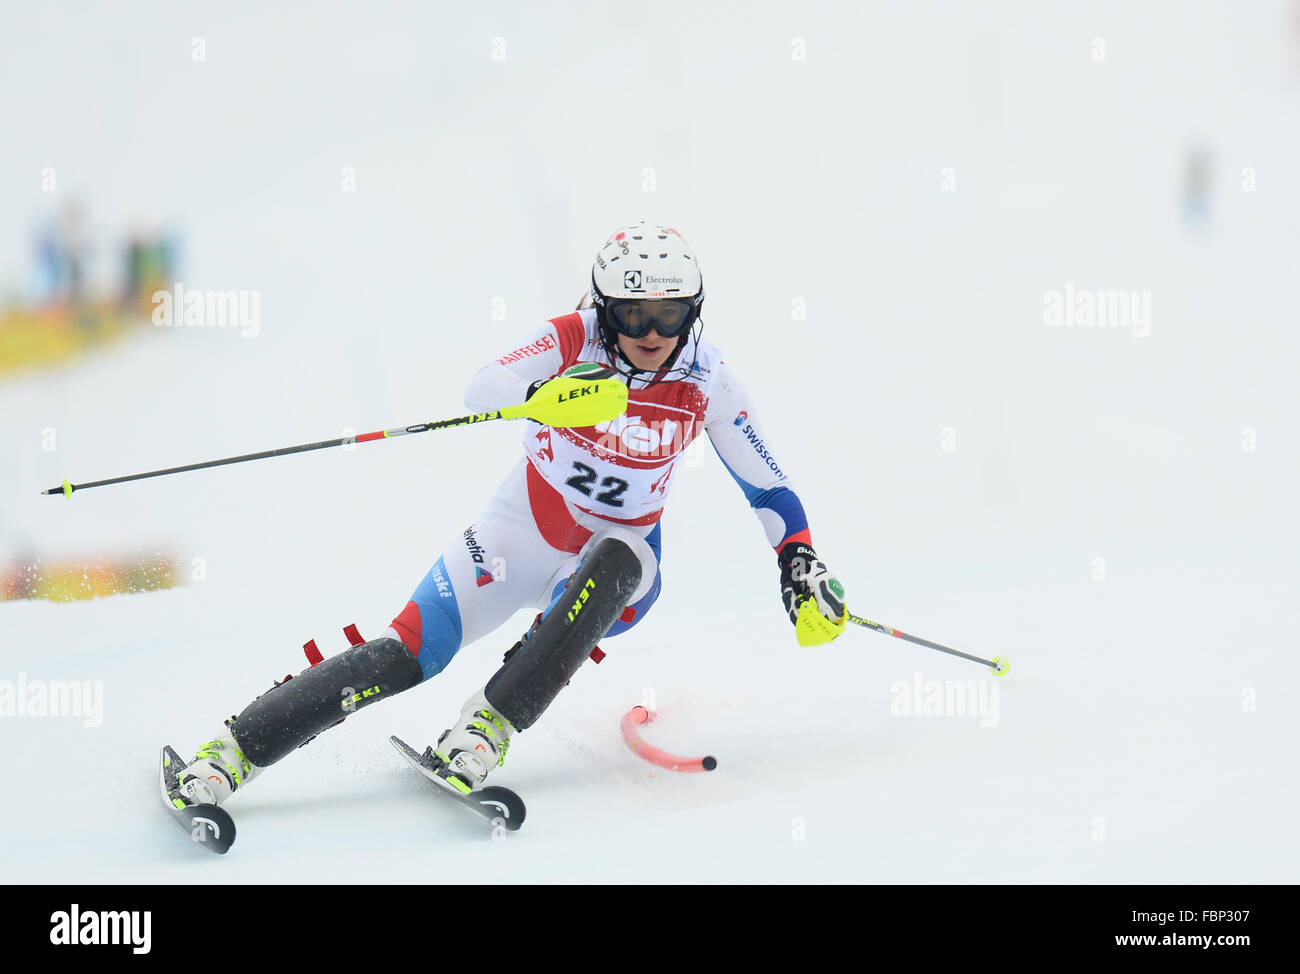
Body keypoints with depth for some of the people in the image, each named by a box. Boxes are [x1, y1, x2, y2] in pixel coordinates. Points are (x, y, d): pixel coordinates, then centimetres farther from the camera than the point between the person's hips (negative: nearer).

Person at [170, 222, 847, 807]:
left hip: (621, 552, 1)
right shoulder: (575, 339, -17)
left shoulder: (707, 382, -12)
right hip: (525, 527, -1)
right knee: (408, 653, -17)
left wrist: (802, 566, -12)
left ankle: (491, 725, -34)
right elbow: (483, 387, -33)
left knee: (610, 564, -37)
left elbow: (766, 485, -1)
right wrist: (546, 395, -53)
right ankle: (237, 748, -15)